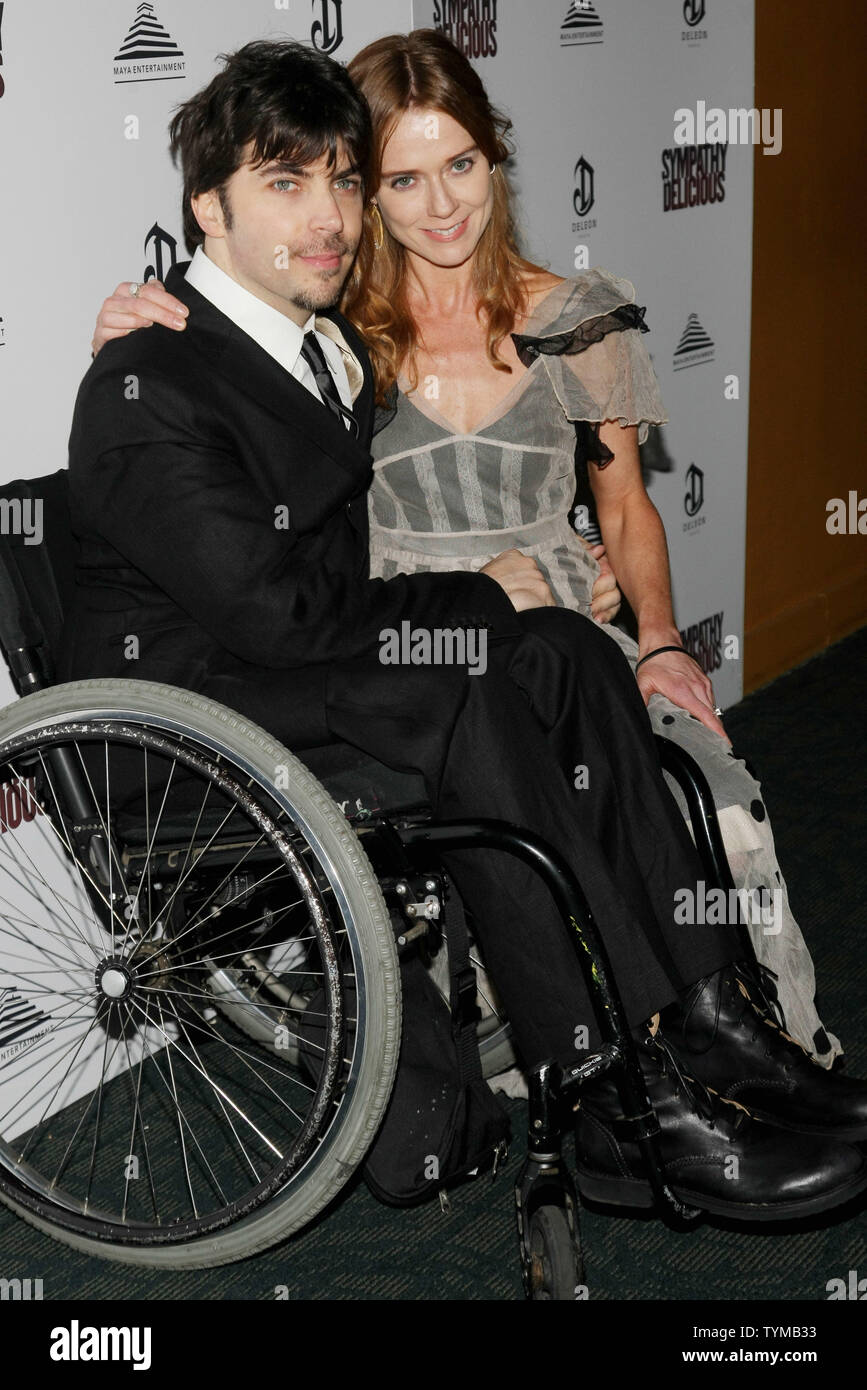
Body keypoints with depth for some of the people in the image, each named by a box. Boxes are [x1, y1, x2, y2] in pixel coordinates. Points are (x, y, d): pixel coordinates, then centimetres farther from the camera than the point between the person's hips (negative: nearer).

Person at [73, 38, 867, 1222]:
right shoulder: (146, 389, -17)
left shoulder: (334, 344, 12)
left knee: (566, 653, -15)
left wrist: (538, 585, 1)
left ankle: (701, 1013, -17)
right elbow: (274, 609, -24)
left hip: (308, 672, 8)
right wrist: (481, 598, -13)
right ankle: (627, 1101, -29)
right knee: (464, 692, -30)